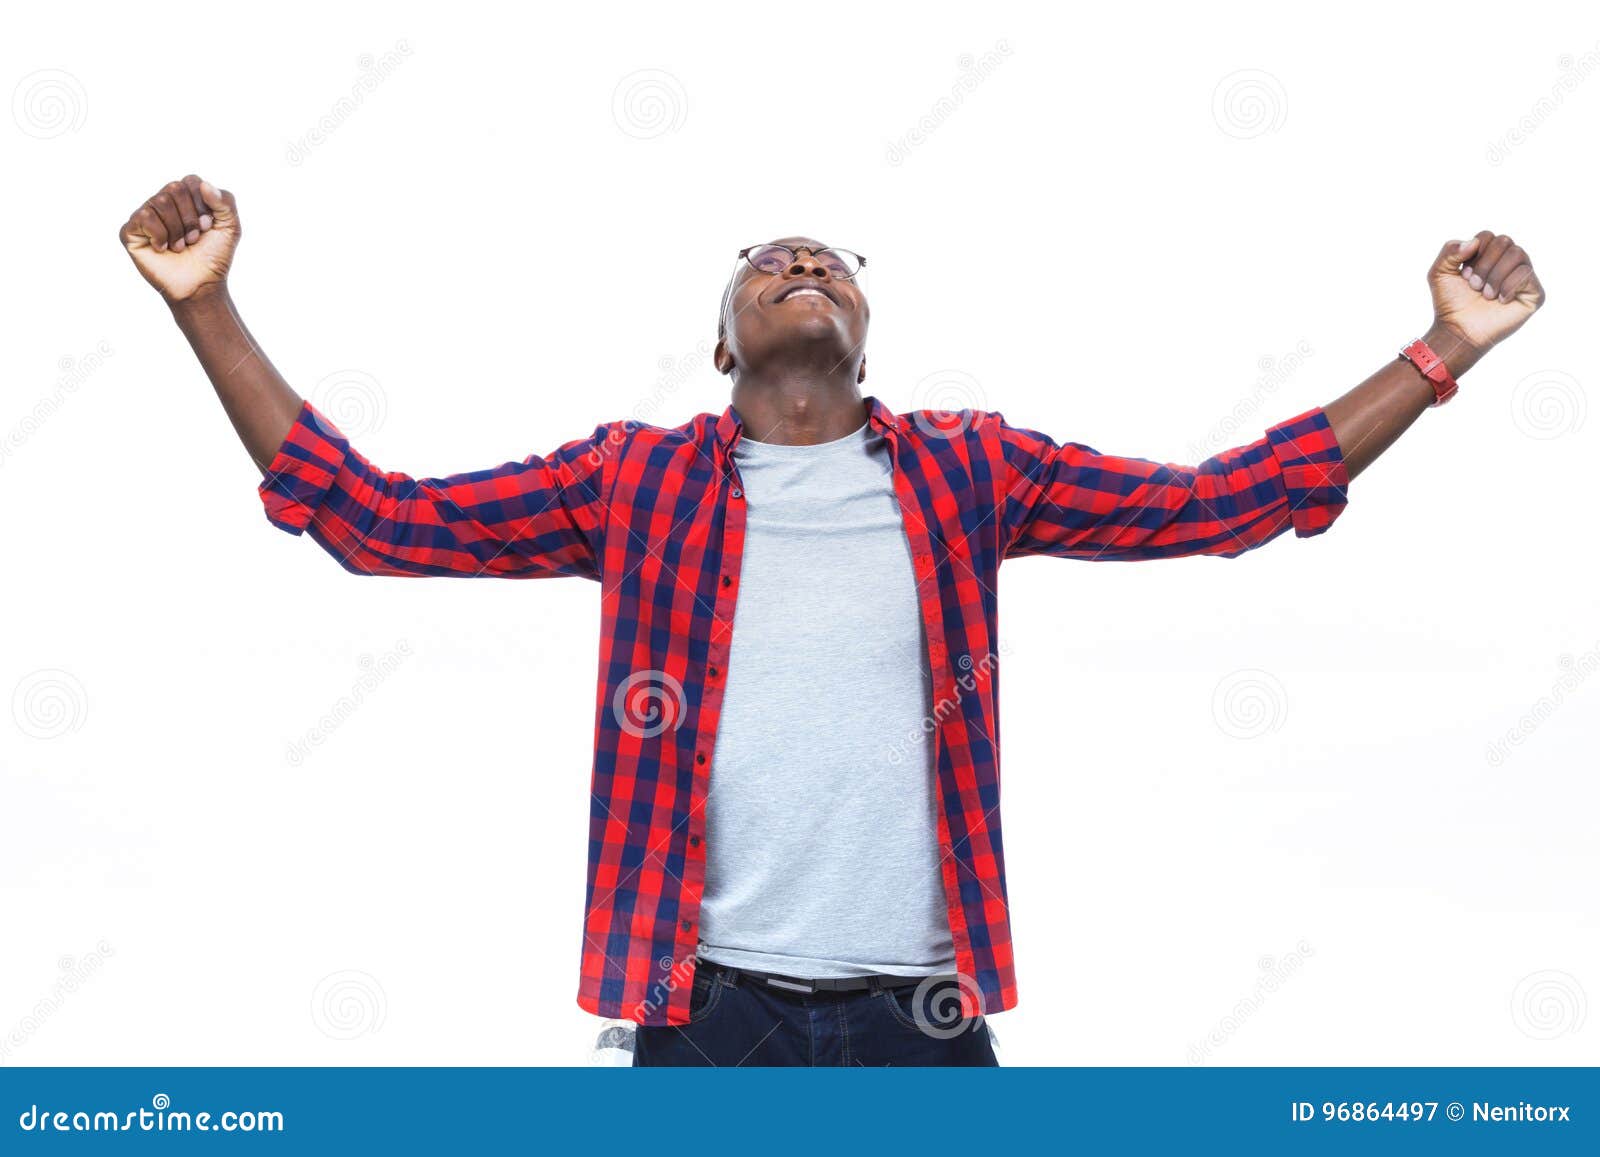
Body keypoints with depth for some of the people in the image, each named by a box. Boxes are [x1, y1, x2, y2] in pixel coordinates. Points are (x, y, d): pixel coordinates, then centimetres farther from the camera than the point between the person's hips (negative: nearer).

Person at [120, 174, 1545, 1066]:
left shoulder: (968, 472, 10)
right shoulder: (634, 480, 8)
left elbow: (1223, 501, 9)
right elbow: (369, 515, 6)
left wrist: (1444, 349, 7)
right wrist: (208, 304, 0)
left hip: (921, 1015, 1)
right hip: (711, 1013, 0)